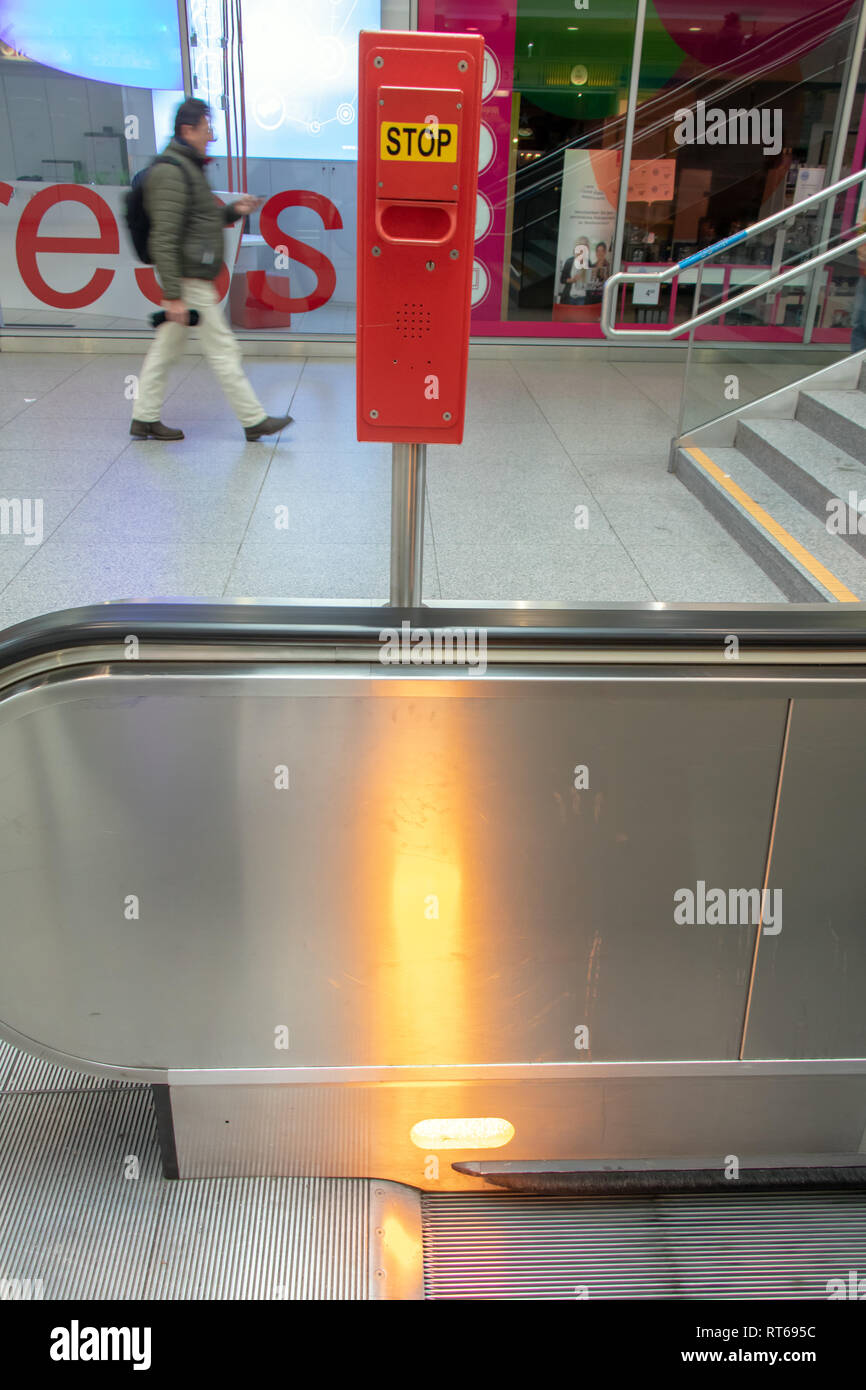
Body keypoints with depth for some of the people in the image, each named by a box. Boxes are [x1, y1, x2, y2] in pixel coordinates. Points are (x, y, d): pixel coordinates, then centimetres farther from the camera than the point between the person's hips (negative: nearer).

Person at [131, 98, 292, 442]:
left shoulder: (186, 168, 17)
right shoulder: (171, 173, -17)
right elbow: (163, 239, -23)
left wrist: (233, 211, 10)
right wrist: (173, 295, -27)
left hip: (191, 277, 10)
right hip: (188, 280, -10)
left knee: (166, 347, 12)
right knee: (222, 349, -4)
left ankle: (144, 419, 18)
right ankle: (254, 420, 4)